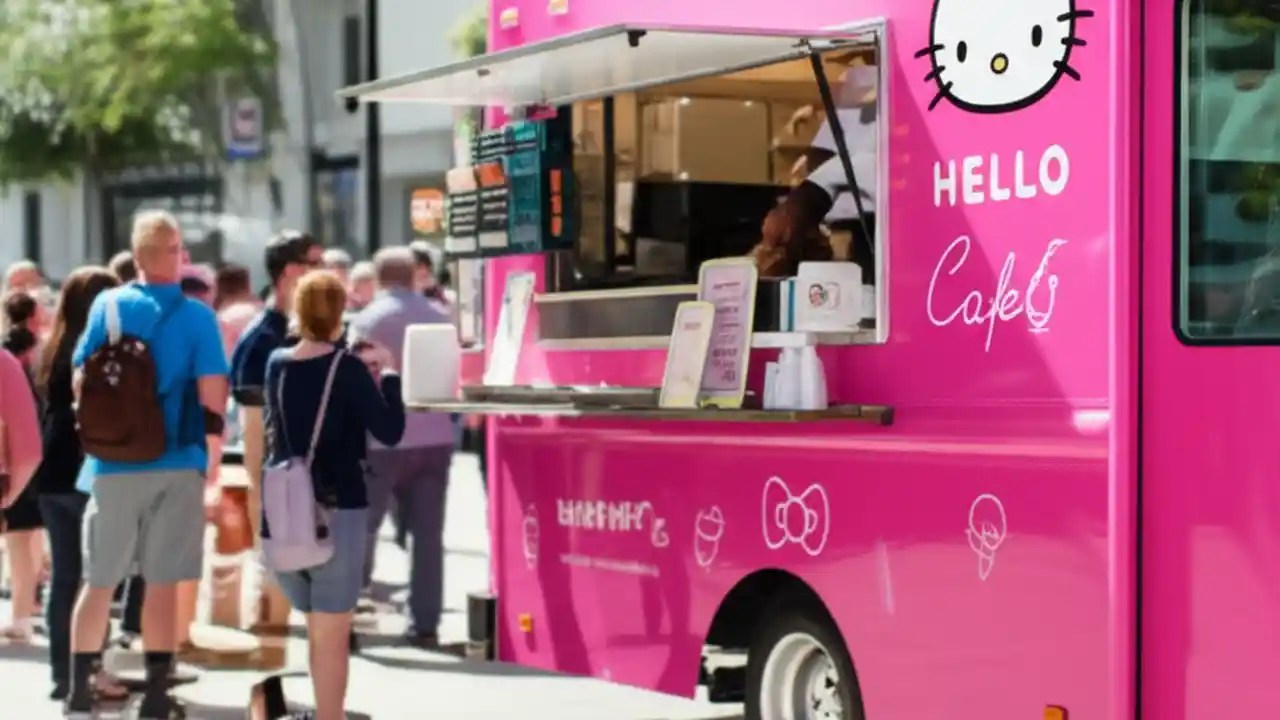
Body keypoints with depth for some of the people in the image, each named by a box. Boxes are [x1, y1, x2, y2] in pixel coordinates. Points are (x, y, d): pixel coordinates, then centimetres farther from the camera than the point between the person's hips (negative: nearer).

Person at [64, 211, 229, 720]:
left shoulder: (107, 305, -1)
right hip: (178, 463, -1)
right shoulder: (197, 316, -6)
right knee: (163, 583, 4)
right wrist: (214, 454, 5)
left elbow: (81, 380, 3)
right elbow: (212, 397, -9)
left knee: (99, 581, 11)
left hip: (113, 462, 2)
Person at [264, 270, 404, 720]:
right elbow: (390, 431, -12)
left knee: (318, 628, 20)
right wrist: (387, 375, 1)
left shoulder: (277, 364, 5)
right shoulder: (347, 368, -10)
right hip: (337, 510, -5)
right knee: (332, 634, 0)